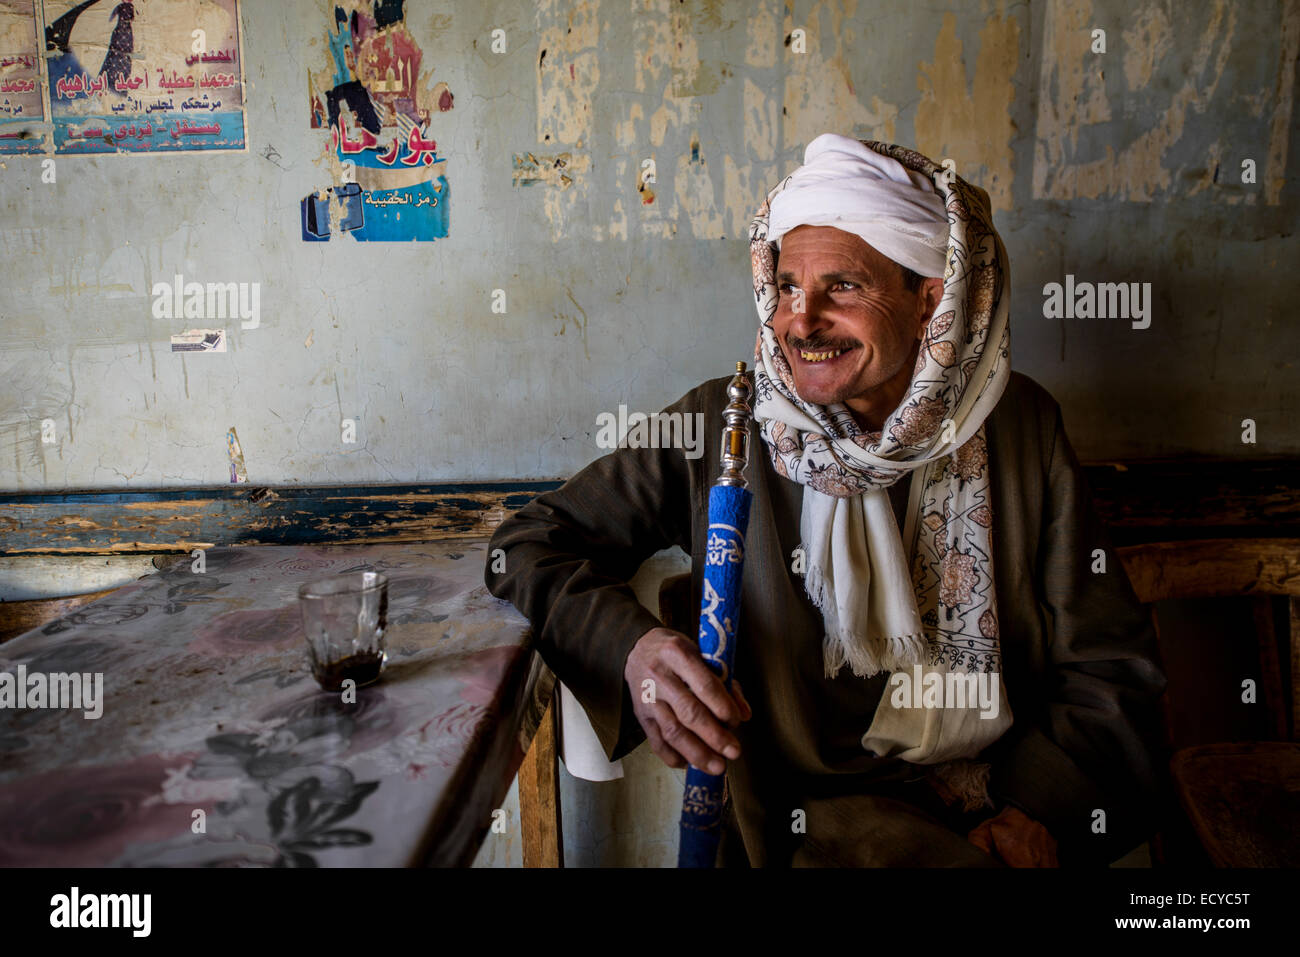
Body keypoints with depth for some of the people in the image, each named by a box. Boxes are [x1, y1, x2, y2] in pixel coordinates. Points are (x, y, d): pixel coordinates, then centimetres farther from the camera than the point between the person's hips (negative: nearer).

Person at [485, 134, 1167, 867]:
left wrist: (1042, 812, -10)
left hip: (1000, 812, 3)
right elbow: (530, 545, 0)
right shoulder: (718, 429, -3)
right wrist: (631, 646, -19)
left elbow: (1111, 670, 6)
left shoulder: (1022, 429, 3)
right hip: (805, 826, -2)